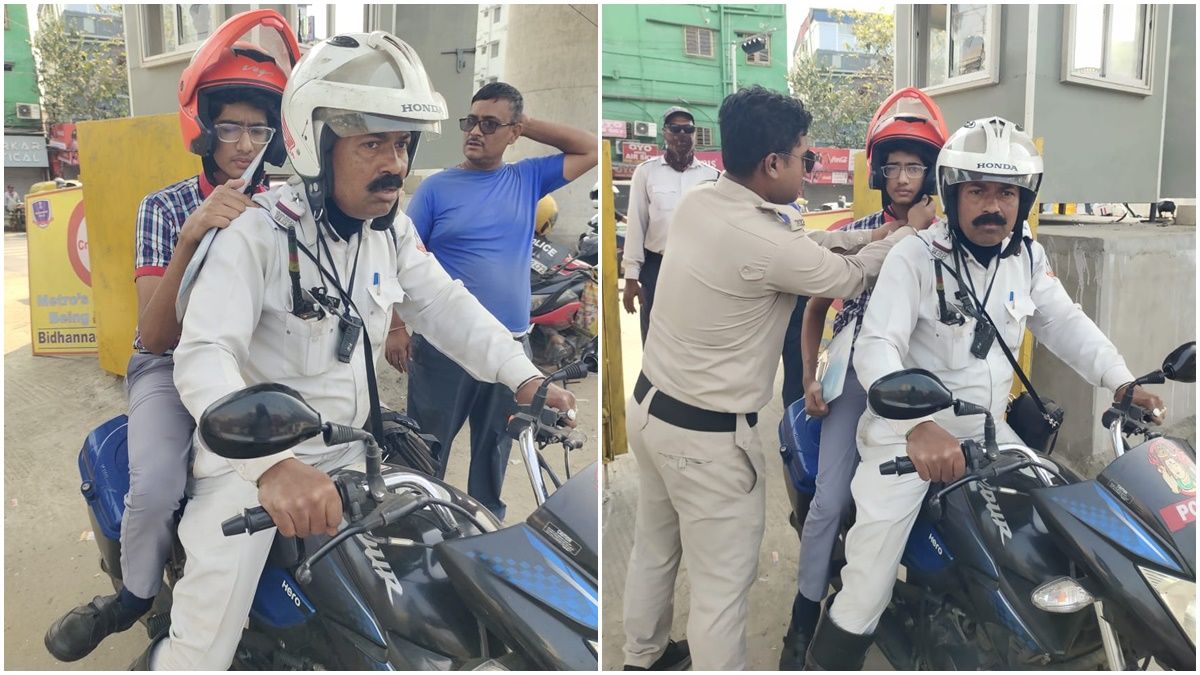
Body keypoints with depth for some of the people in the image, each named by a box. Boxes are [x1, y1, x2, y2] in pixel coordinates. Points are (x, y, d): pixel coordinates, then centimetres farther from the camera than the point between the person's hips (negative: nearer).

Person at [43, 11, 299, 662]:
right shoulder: (165, 207, -4)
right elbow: (155, 336, -16)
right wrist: (190, 238, -30)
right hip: (172, 365, -2)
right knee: (156, 488, -28)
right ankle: (134, 595, 4)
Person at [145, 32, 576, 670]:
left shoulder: (391, 228, 1)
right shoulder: (258, 234, -20)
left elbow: (443, 303, 2)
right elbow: (204, 356, -31)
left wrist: (522, 376, -14)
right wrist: (272, 464, -48)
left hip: (346, 451, 6)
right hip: (251, 457, -6)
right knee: (216, 612, -11)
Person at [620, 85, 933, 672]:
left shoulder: (699, 202, -2)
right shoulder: (761, 243, -26)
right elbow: (847, 279, -8)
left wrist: (869, 235, 9)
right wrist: (908, 233, 8)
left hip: (649, 406, 9)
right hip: (707, 435, -9)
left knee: (654, 547, 27)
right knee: (721, 583, 8)